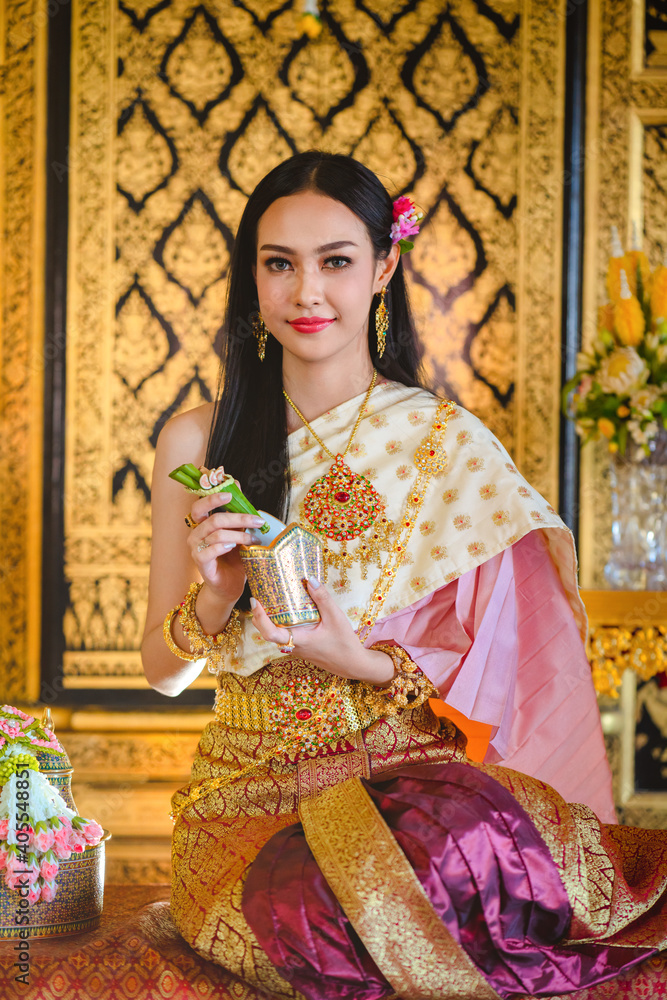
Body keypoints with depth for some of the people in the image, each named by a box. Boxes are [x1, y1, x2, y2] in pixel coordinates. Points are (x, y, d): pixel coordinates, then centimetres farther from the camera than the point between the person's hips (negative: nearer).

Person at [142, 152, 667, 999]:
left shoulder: (447, 442, 1)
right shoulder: (197, 443, 7)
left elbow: (500, 665, 1)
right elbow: (164, 671, 11)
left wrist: (363, 662, -17)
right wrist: (214, 597, -11)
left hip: (407, 777, 0)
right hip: (250, 794, 0)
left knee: (465, 830, -37)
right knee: (311, 916, -36)